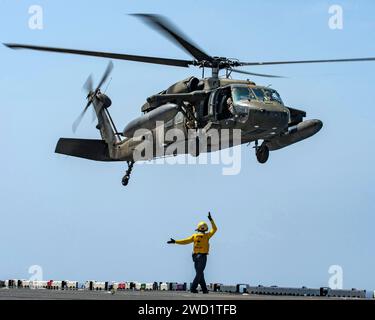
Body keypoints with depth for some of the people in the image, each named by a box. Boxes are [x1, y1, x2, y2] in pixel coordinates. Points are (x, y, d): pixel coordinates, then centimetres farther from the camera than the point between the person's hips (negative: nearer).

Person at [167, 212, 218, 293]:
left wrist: (175, 241, 2)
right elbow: (214, 229, 5)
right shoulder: (206, 236, -6)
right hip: (202, 256, -5)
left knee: (200, 273, 10)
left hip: (196, 256, 5)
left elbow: (185, 241, -2)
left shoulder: (195, 236, 2)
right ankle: (193, 288, -13)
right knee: (199, 274, -4)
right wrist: (211, 220, 10)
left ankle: (204, 289, 11)